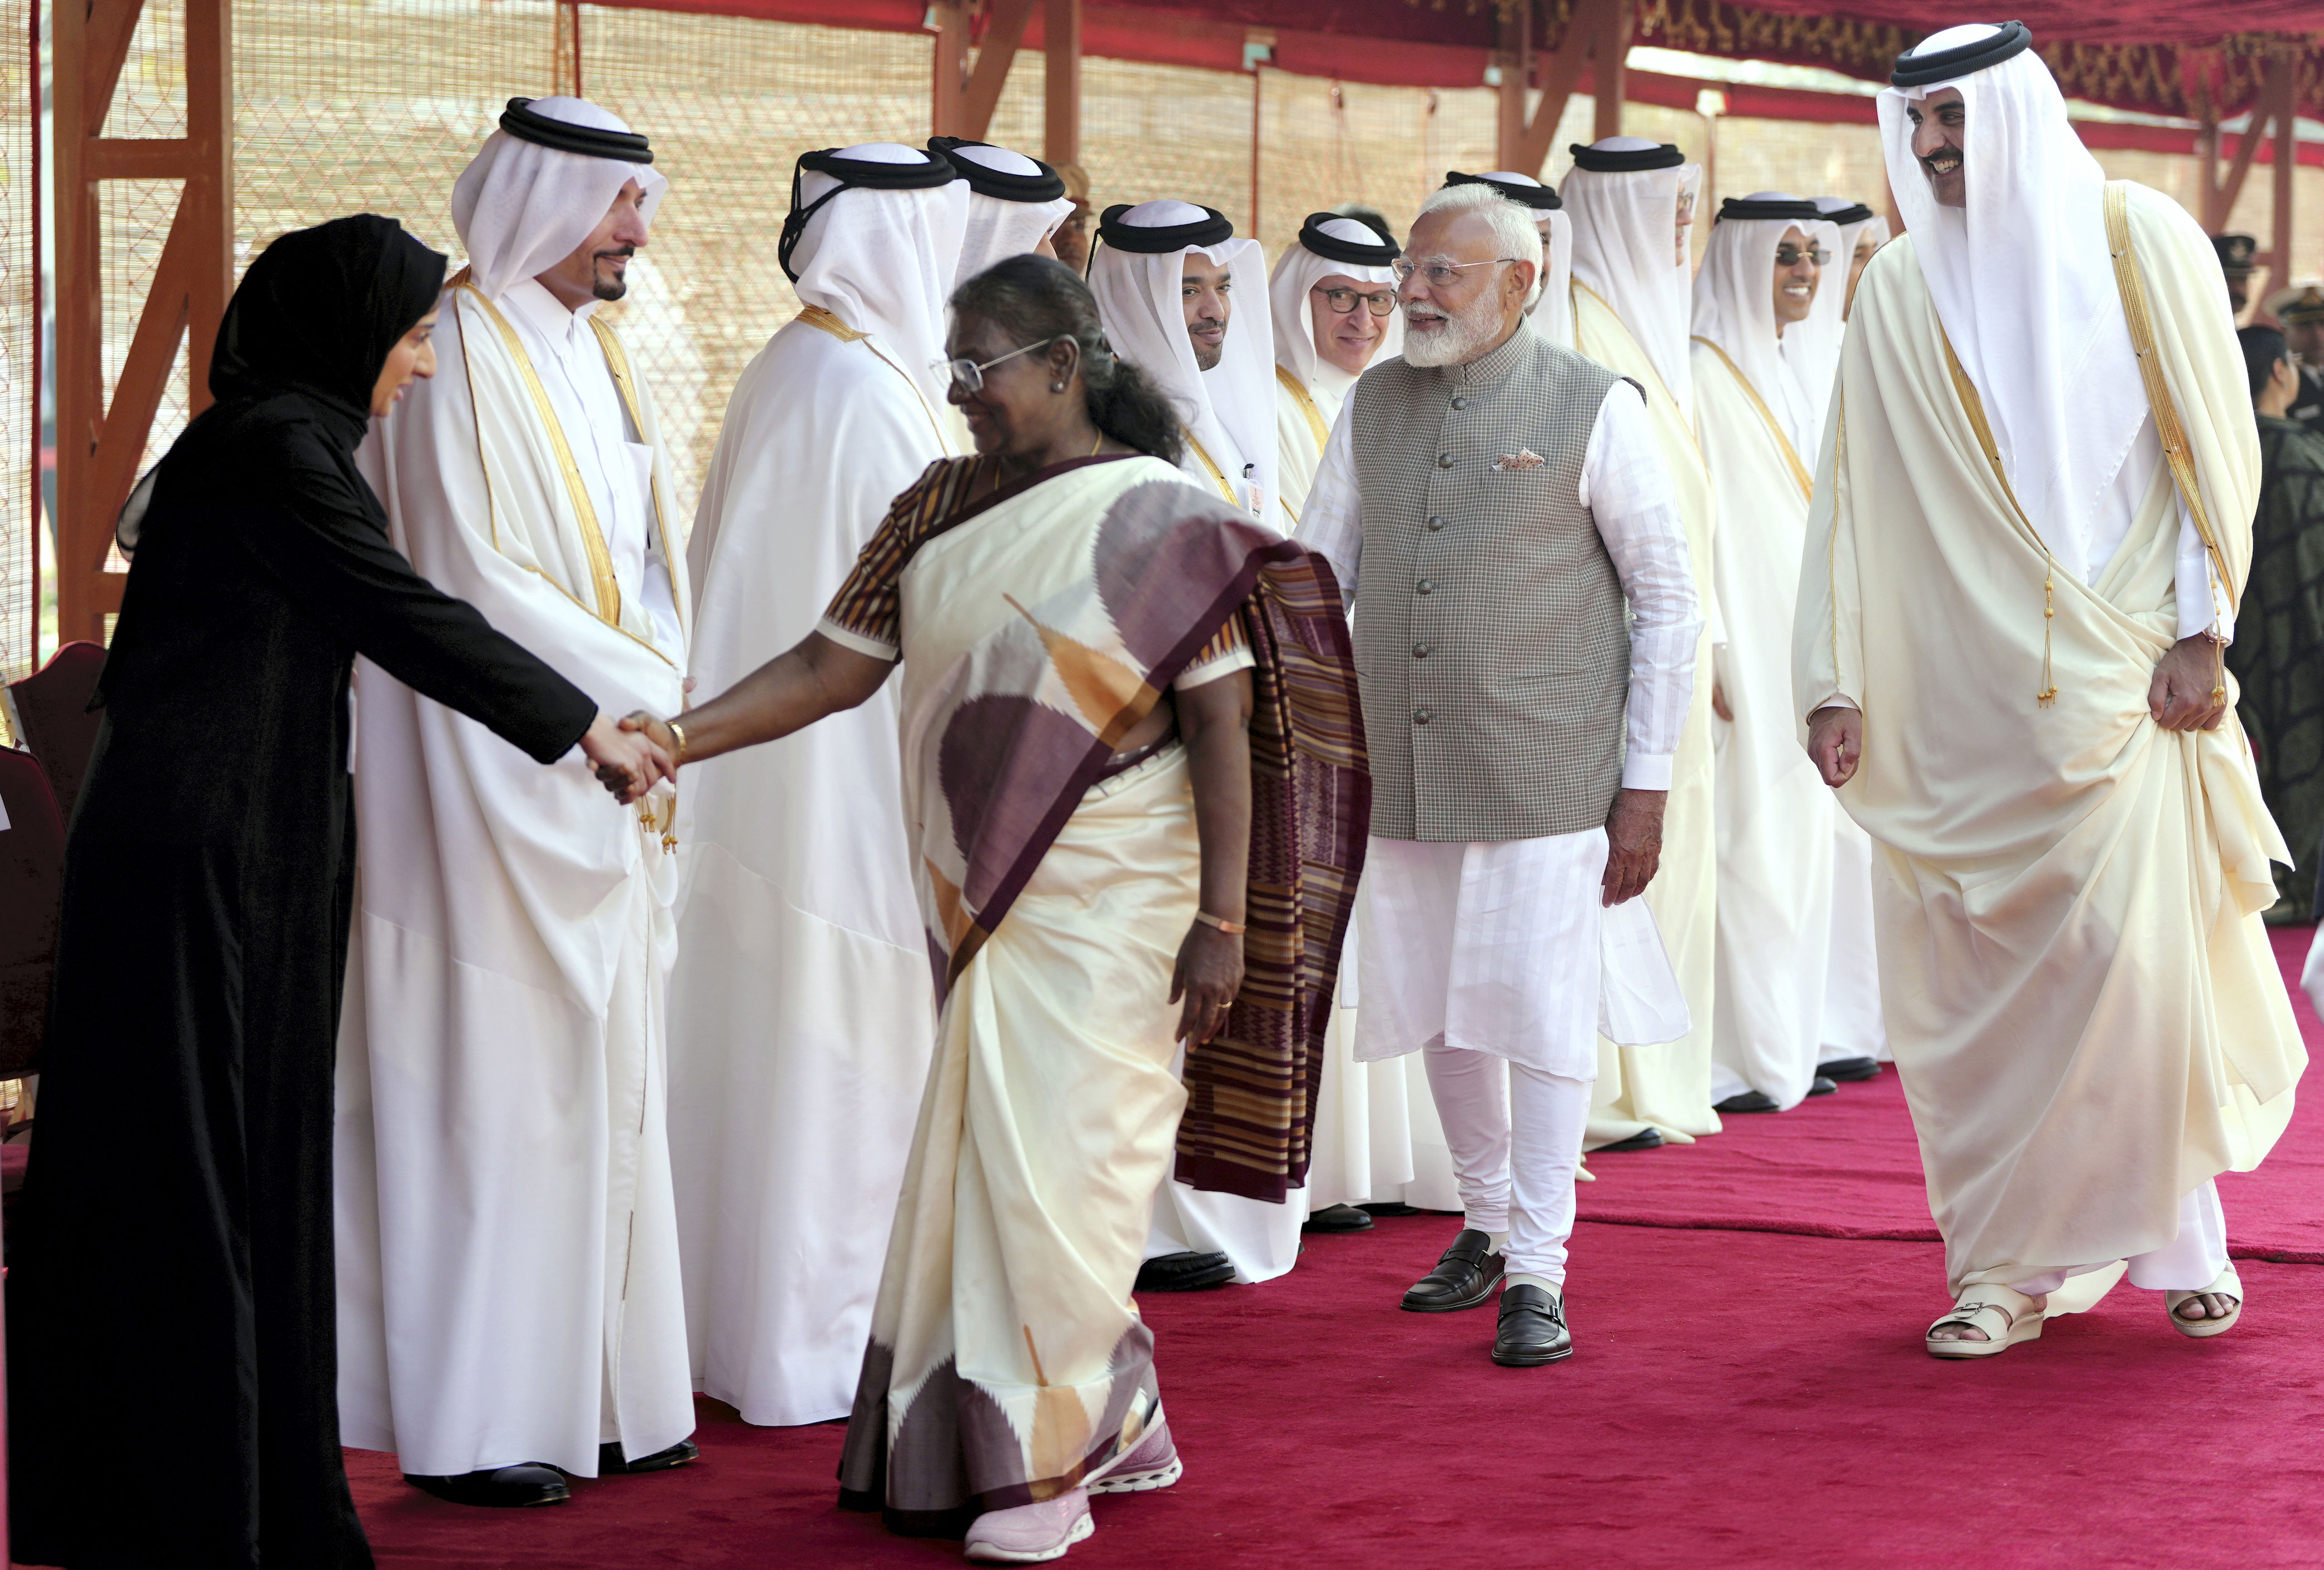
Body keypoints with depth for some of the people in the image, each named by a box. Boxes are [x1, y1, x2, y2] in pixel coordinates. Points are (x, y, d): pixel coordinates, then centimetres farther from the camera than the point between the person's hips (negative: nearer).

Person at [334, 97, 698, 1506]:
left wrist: (664, 704, 3)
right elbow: (479, 583, -18)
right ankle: (473, 1426, 3)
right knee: (505, 1087, -5)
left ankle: (602, 1392, 17)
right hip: (509, 779, -8)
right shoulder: (464, 360, -12)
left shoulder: (600, 356, 14)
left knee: (609, 1085, 10)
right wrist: (645, 694, -14)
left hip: (614, 777, 9)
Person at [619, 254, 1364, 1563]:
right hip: (978, 902, 6)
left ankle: (1050, 1465, 4)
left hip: (1103, 903, -6)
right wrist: (683, 736, -7)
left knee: (1051, 1157, -6)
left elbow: (1223, 722, -10)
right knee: (997, 1152, 10)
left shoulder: (1158, 519, -8)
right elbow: (836, 664, 7)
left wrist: (1223, 918, -15)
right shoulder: (938, 510, 9)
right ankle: (1121, 1415, 26)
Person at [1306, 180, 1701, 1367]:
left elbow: (1667, 599, -2)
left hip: (1546, 777, -4)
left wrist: (1646, 784, -6)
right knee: (1441, 1011, 13)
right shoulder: (1374, 407, 9)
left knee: (1542, 1013, -4)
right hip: (1404, 776, 5)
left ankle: (1537, 1272, 6)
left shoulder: (1593, 409, -4)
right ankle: (1485, 1223, 32)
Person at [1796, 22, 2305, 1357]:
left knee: (2136, 949, -8)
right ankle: (2009, 1264, 7)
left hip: (2117, 679, -3)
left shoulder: (2139, 241, 1)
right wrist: (1836, 678, 4)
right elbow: (1856, 494, 10)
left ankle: (2180, 1231, 11)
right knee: (1967, 973, 0)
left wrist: (2199, 631, -8)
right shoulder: (1899, 292, 10)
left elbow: (2214, 439, 0)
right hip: (1957, 688, 3)